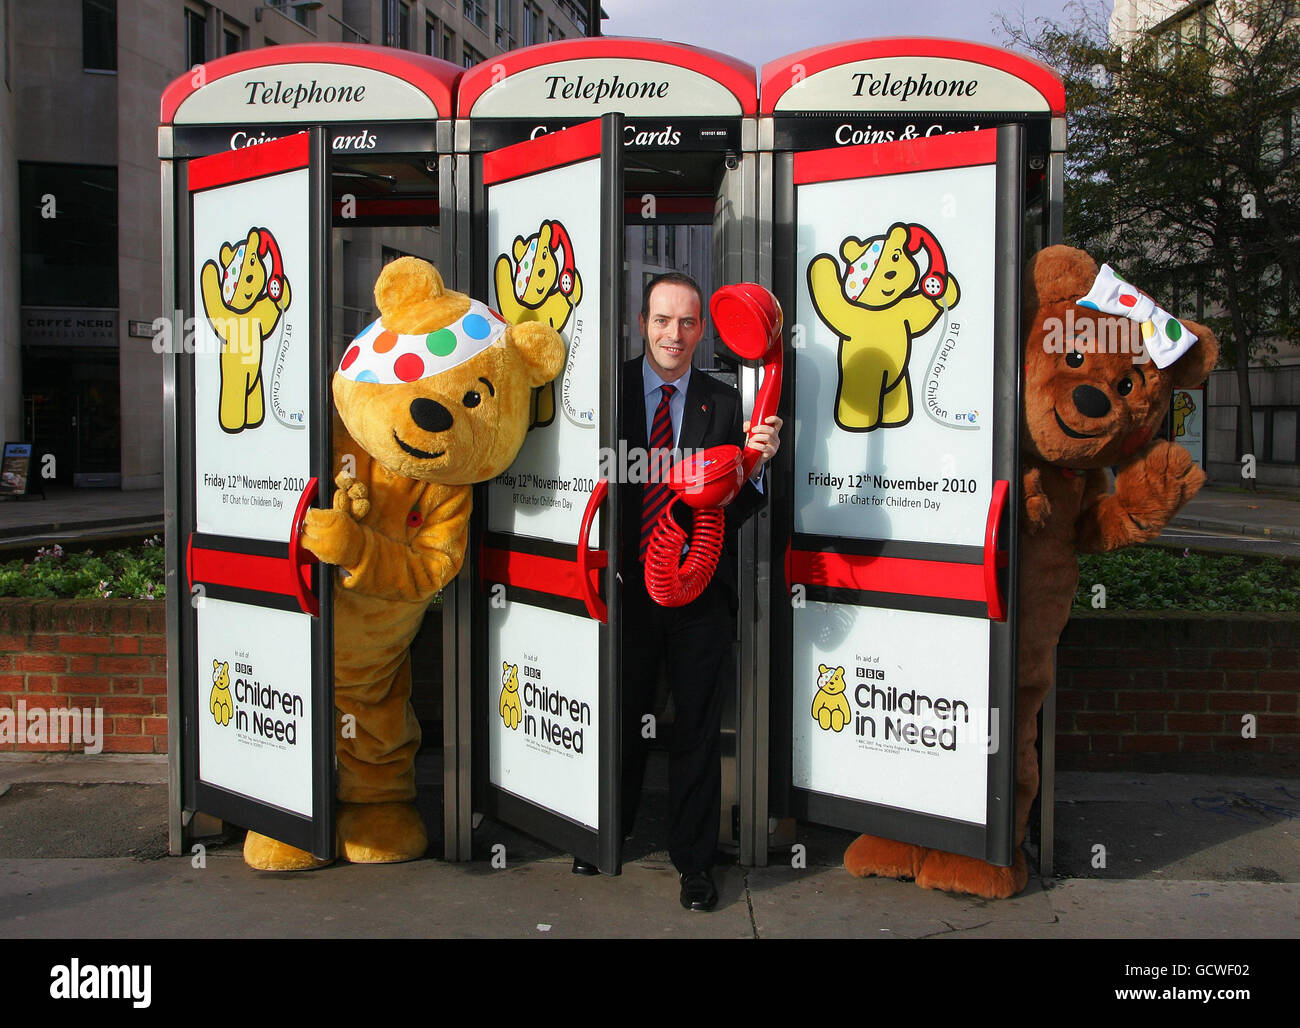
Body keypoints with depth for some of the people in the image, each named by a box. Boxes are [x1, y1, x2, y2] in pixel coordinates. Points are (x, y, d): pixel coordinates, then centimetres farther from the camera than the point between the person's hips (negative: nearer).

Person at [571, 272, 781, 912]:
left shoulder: (722, 404, 2)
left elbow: (737, 510, -3)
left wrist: (756, 462, -21)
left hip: (700, 593, 0)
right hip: (624, 585, 0)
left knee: (698, 729, 9)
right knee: (620, 721, 16)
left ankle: (694, 859, 25)